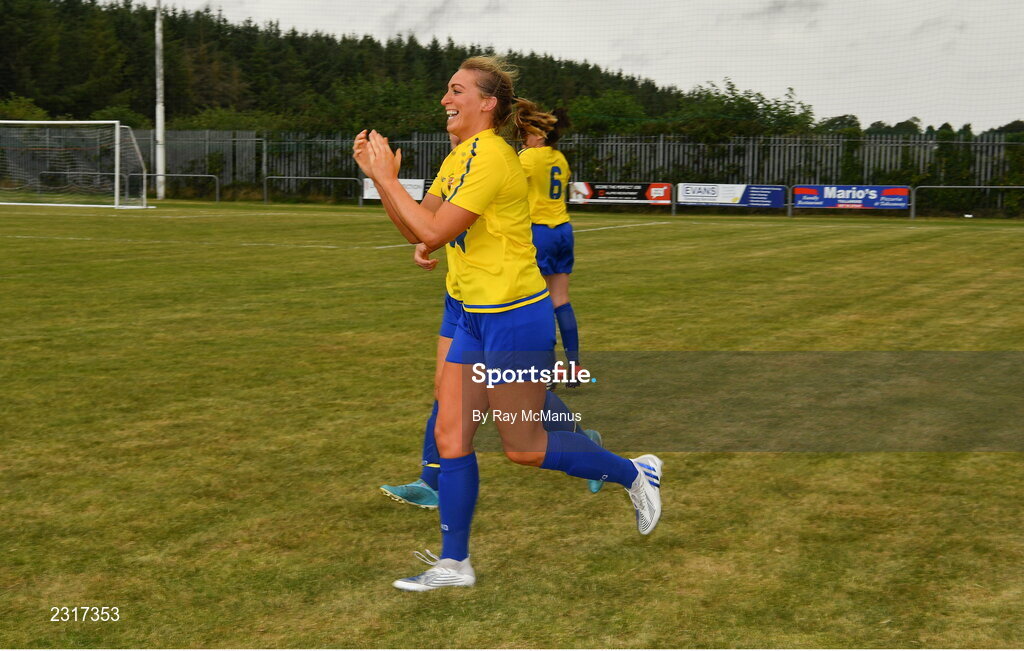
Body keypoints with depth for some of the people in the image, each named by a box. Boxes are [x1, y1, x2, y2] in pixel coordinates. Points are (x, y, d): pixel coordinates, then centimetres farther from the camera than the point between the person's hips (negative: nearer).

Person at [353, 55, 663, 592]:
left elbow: (433, 232, -24)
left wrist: (387, 178, -18)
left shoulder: (491, 156, -20)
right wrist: (378, 177, -2)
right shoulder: (460, 156, 10)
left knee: (524, 448, 2)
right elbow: (415, 230, 8)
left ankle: (634, 474, 21)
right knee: (450, 437, 5)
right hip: (477, 320, 9)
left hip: (515, 319, -9)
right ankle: (453, 563, 13)